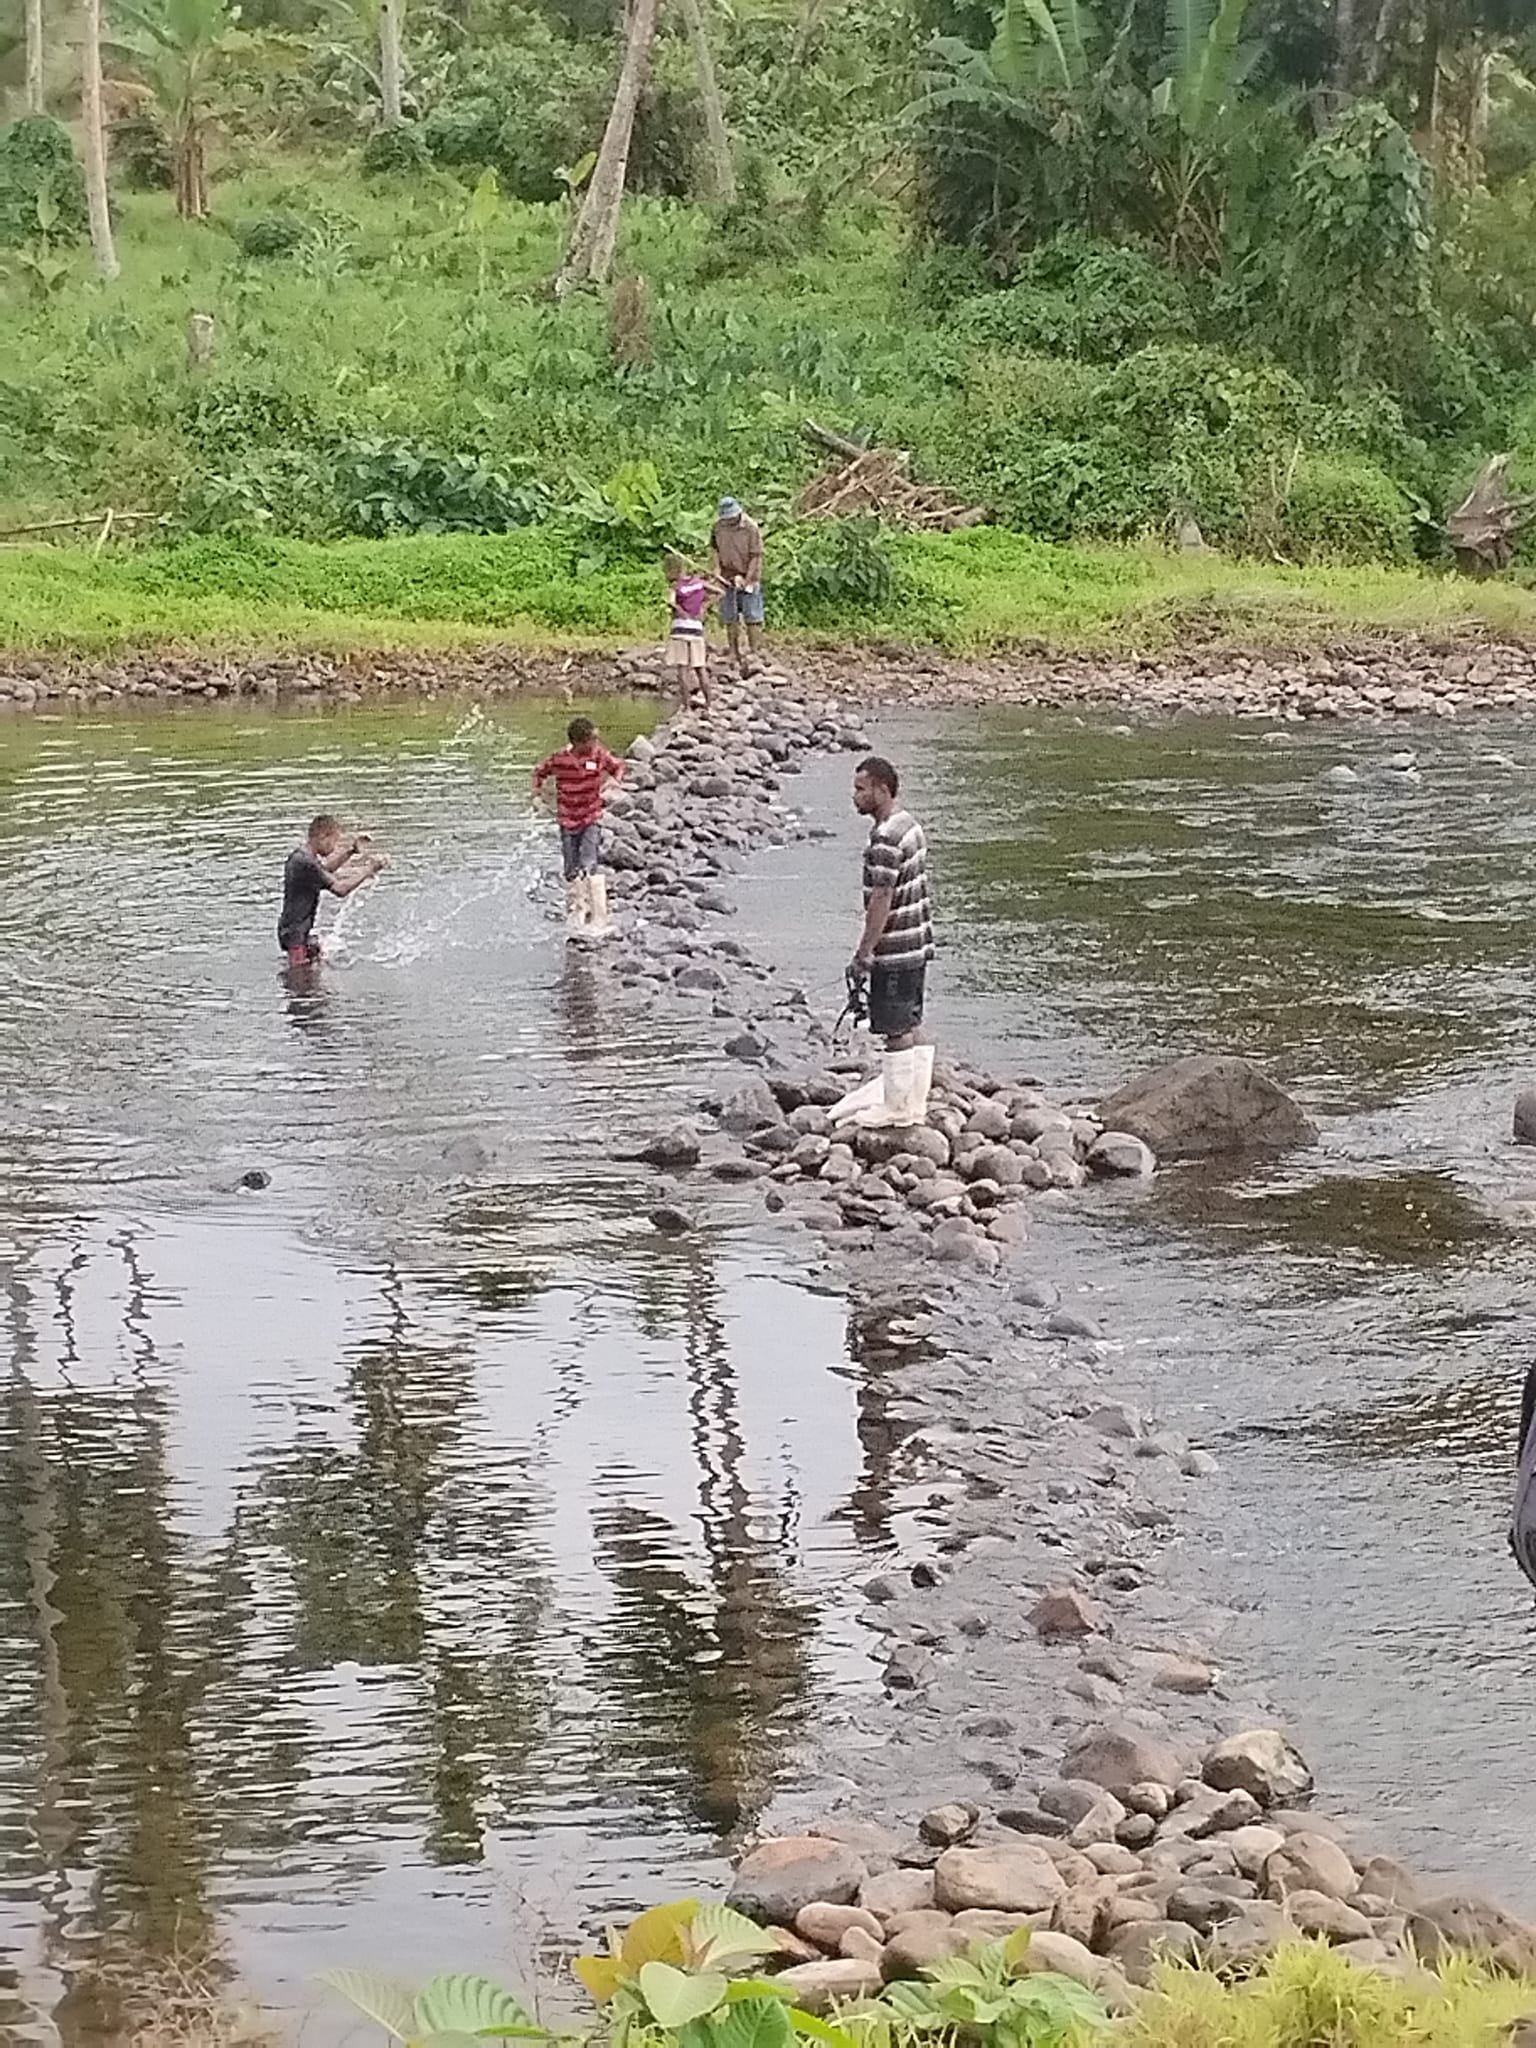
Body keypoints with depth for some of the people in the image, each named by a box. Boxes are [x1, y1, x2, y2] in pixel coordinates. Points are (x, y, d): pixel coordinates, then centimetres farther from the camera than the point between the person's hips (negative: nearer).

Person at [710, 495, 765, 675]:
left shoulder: (751, 528, -14)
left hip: (748, 577, -4)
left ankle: (755, 652, 1)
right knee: (730, 619, 7)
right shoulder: (719, 526, -1)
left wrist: (747, 579, -18)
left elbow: (755, 556, -13)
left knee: (752, 618, -4)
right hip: (727, 578, 5)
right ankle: (736, 656, 14)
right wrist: (717, 567, 1)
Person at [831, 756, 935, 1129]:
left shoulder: (885, 839, -21)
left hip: (895, 949, -10)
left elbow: (882, 899, -22)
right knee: (911, 1027, 16)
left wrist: (864, 952, -17)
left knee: (897, 1030, 0)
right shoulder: (910, 825, 11)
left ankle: (897, 1108, 8)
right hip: (917, 944, 10)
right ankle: (913, 1100, 25)